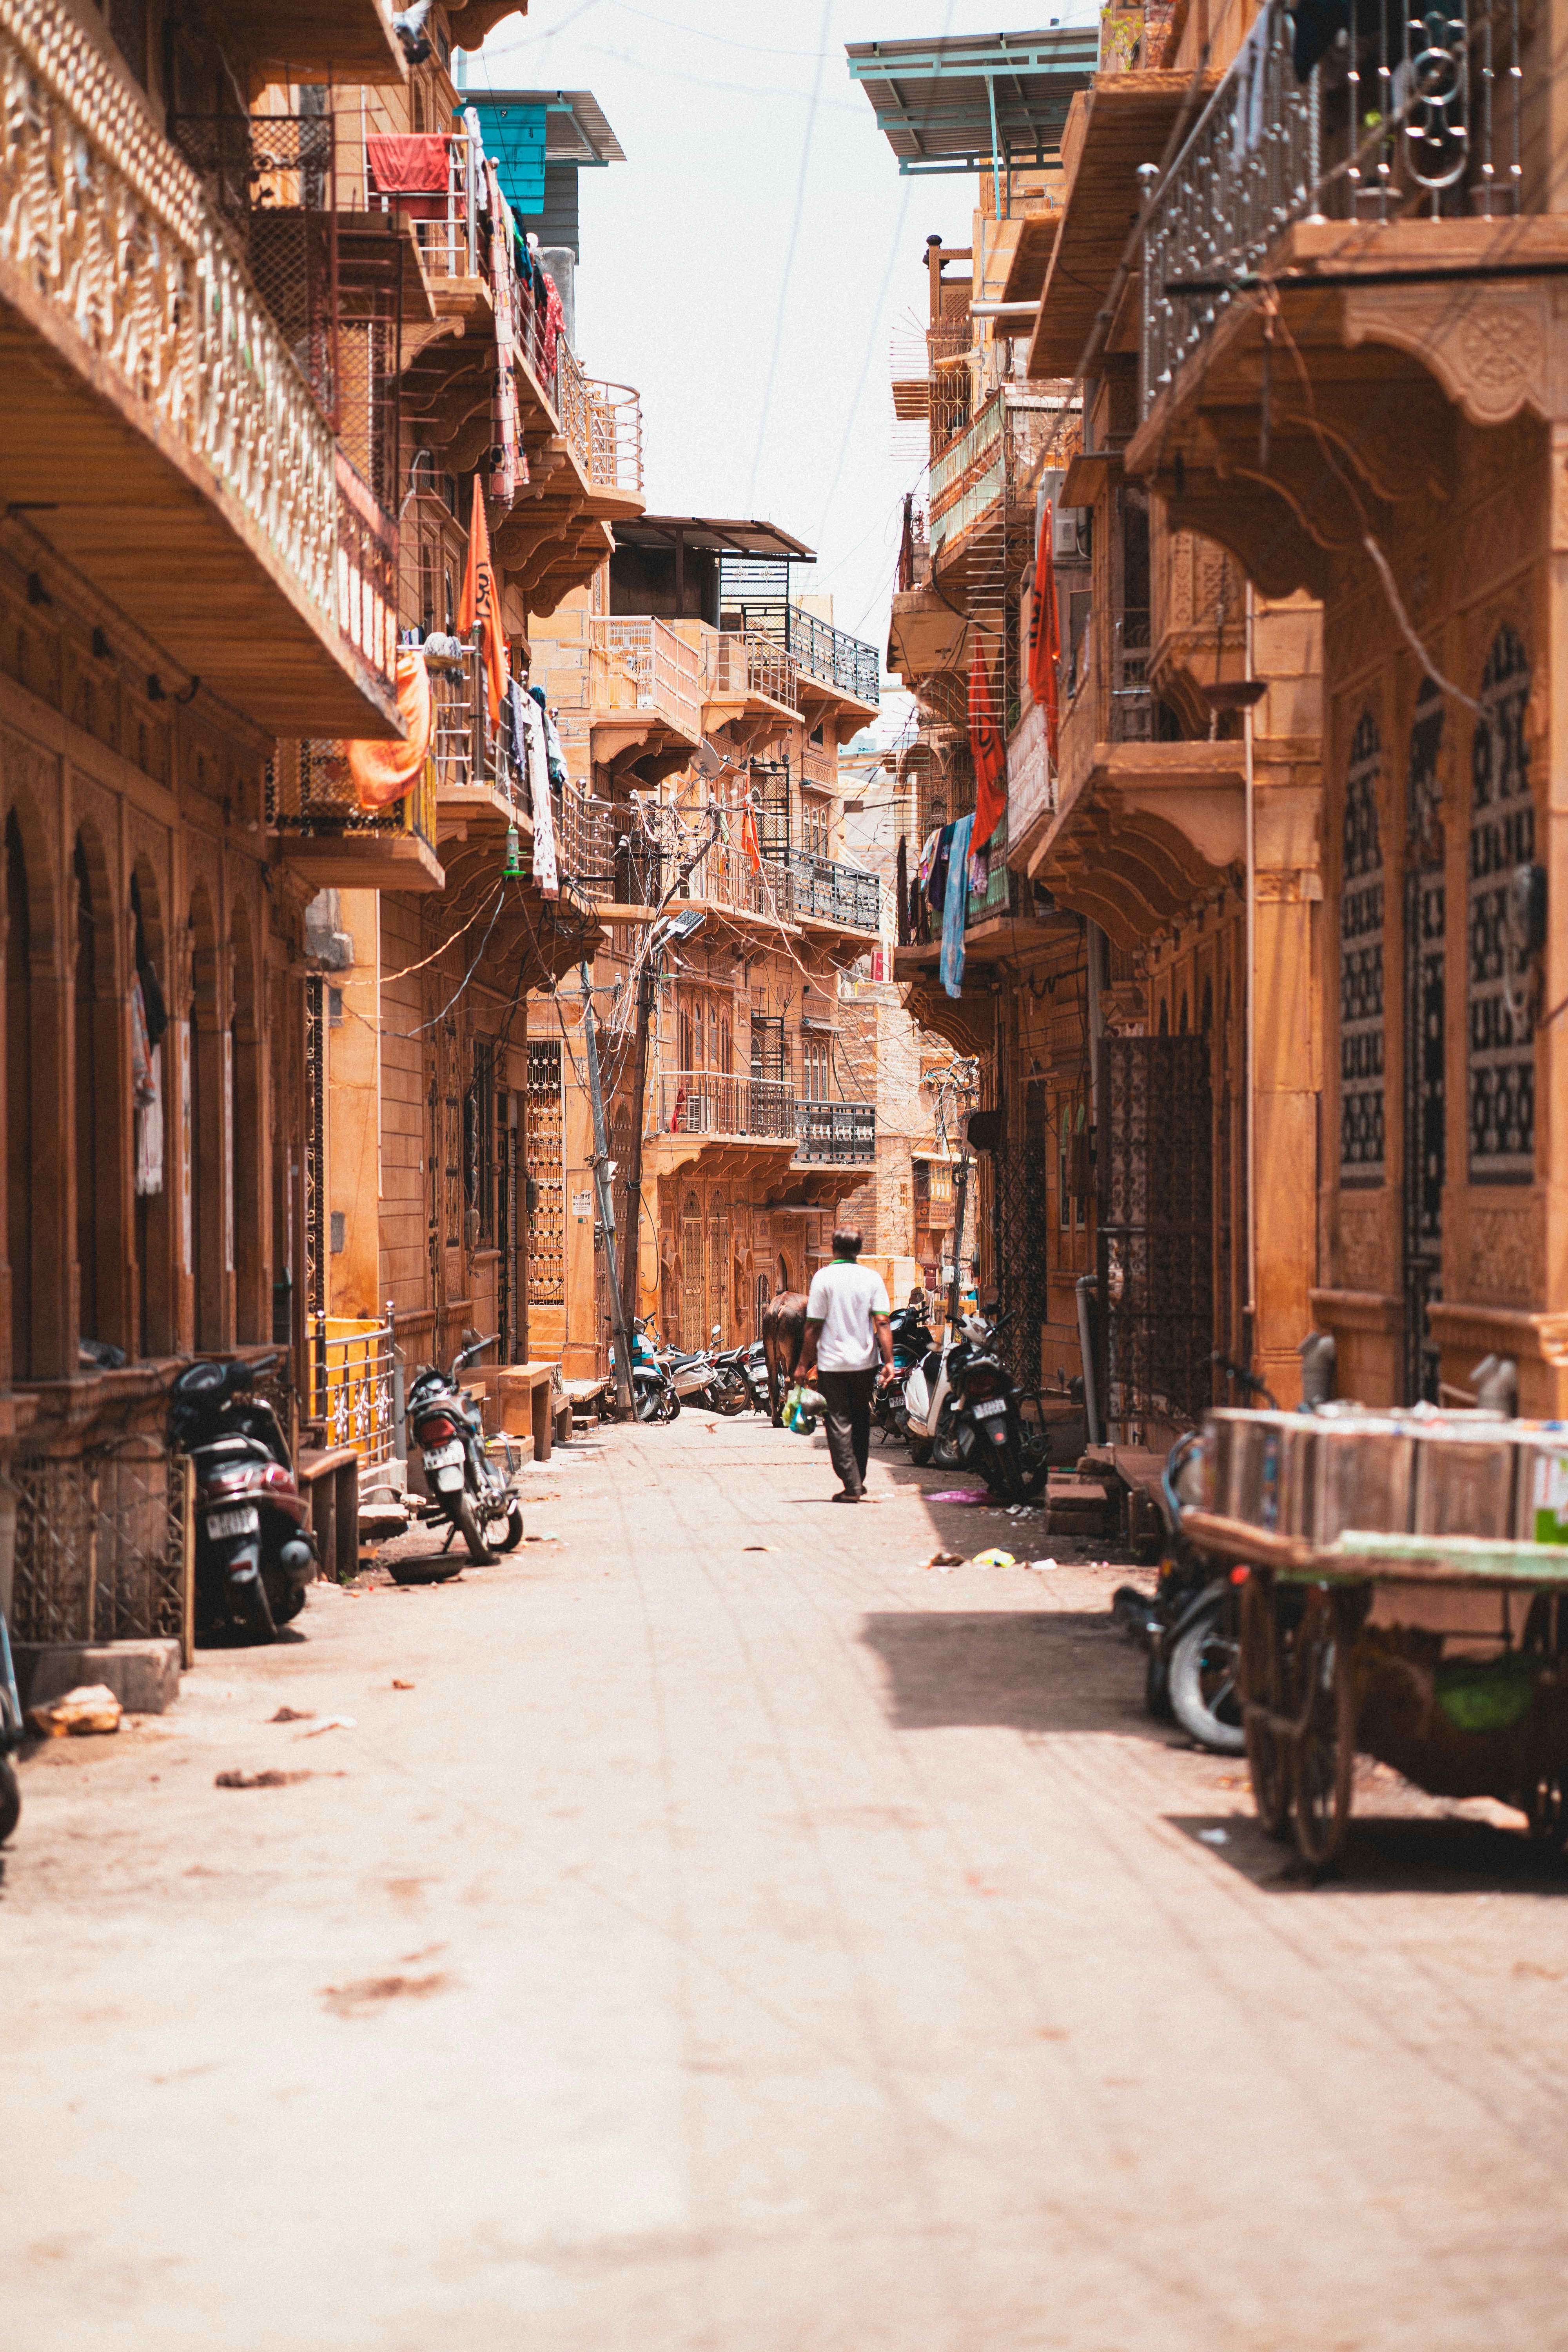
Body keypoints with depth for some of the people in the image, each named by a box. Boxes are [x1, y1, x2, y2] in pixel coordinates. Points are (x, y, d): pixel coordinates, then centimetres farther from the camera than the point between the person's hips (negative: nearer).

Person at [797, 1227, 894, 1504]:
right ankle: (859, 1480, 24)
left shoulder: (823, 1278, -8)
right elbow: (882, 1322, -7)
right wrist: (889, 1361, -4)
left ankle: (851, 1486, -4)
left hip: (832, 1363, -3)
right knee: (861, 1421, 18)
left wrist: (804, 1363, -1)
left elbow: (813, 1326, -8)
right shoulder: (872, 1278, -1)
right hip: (865, 1363, 3)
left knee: (839, 1424, 1)